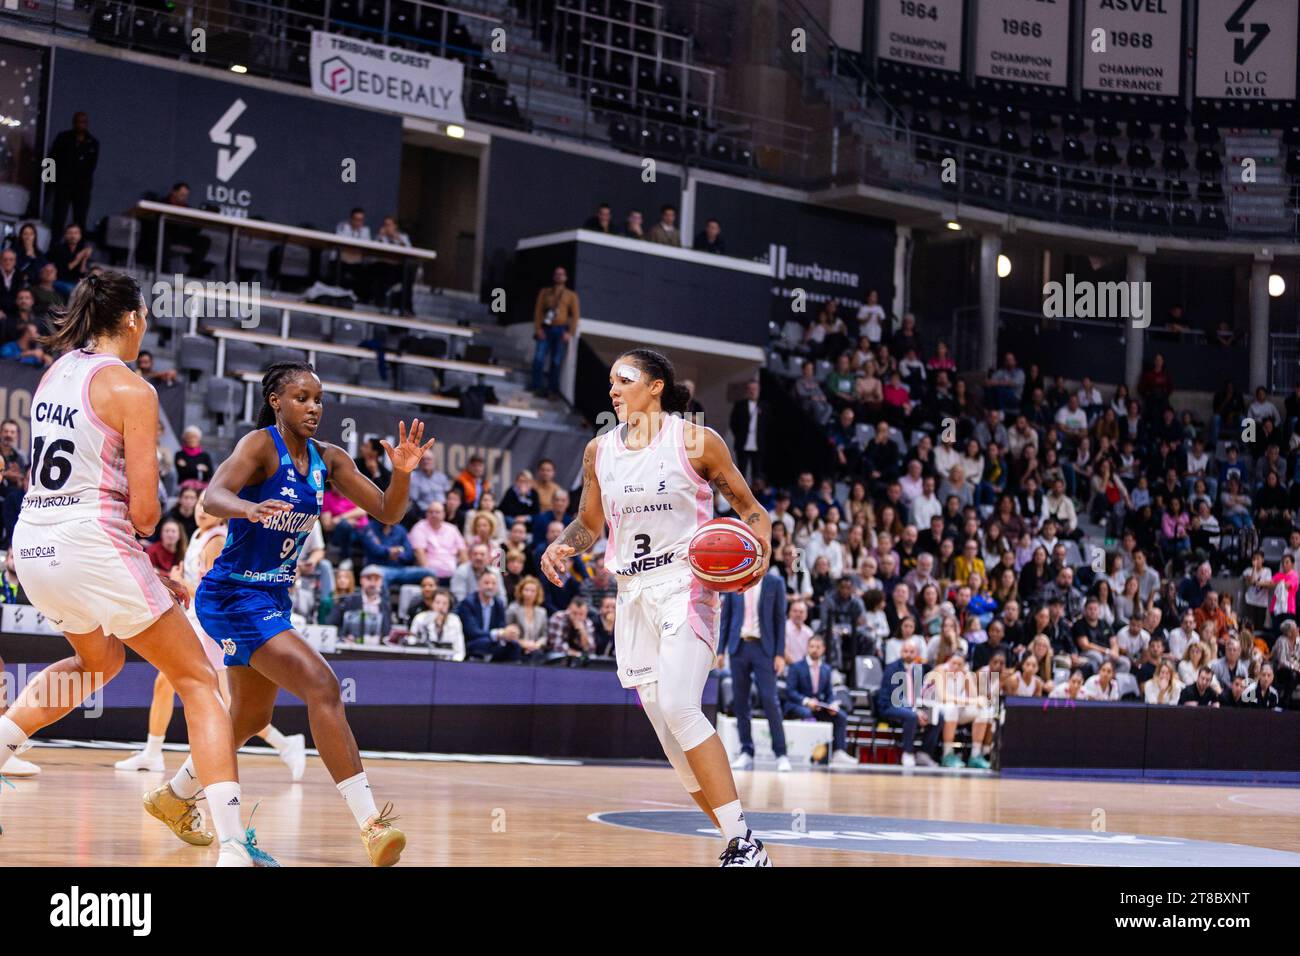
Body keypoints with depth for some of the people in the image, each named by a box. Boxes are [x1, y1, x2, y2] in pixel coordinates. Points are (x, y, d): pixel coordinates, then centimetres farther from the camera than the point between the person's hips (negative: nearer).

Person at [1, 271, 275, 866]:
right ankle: (234, 846, -10)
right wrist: (142, 520, 11)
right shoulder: (130, 389, -9)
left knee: (100, 660, 34)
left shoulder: (53, 375, 12)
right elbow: (144, 512, -13)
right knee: (198, 681, 1)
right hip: (92, 544, -7)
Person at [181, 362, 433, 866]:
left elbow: (386, 512, 3)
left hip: (271, 597, 9)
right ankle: (370, 823, -26)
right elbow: (213, 496, -32)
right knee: (322, 687, -23)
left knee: (251, 718, 23)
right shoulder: (260, 445, -15)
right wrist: (249, 508, -54)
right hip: (233, 596, -9)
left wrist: (402, 473, -17)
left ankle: (176, 794, 45)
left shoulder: (327, 459, 5)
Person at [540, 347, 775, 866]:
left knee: (678, 707, -23)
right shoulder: (599, 450, 9)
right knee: (666, 727, 4)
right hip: (633, 593, 6)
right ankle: (738, 847, 14)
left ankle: (745, 843, -18)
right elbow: (589, 522, 20)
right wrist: (560, 547, 0)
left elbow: (748, 507, 1)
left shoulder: (695, 441, -5)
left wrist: (761, 553, -18)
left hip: (685, 585, -6)